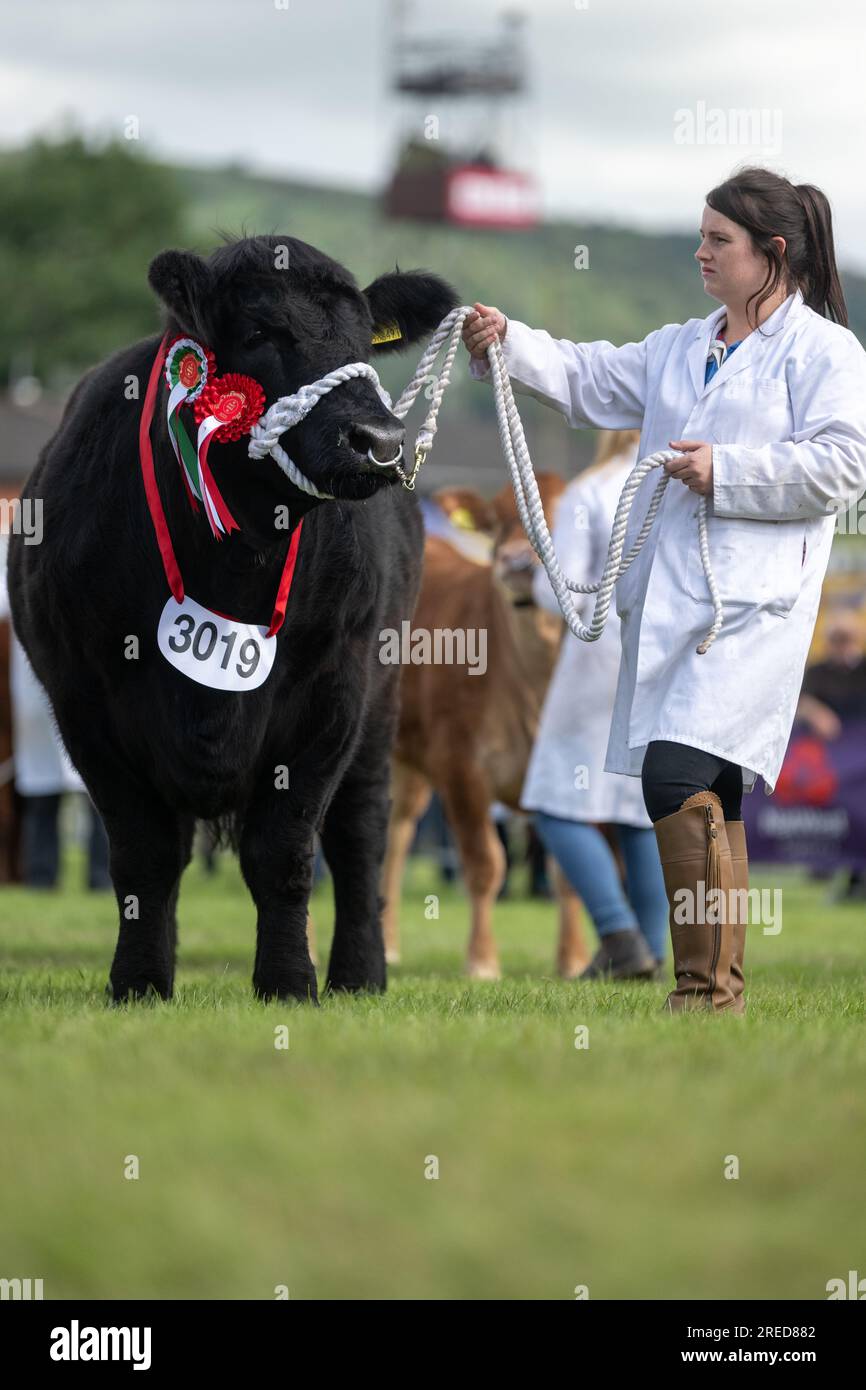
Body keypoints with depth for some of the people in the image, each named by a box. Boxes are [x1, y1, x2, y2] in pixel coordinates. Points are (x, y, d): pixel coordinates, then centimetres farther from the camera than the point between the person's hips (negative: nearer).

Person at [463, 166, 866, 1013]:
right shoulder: (682, 348, 22)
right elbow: (590, 382, 18)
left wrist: (726, 473, -13)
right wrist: (507, 345, 3)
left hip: (748, 606, -8)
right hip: (668, 599, 8)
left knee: (678, 782, -20)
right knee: (707, 799, 9)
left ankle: (706, 990, -16)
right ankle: (722, 992, 13)